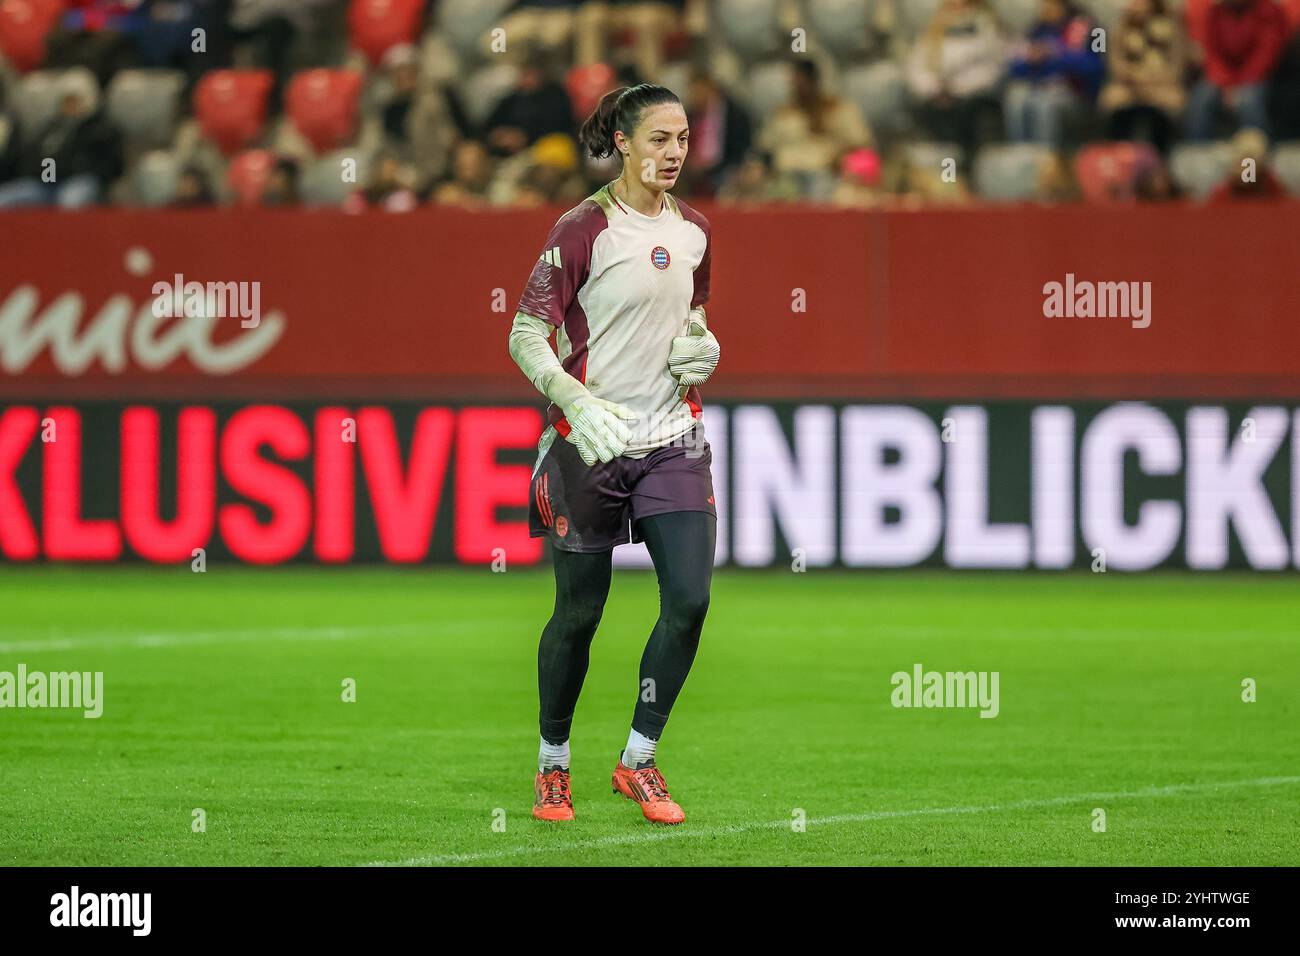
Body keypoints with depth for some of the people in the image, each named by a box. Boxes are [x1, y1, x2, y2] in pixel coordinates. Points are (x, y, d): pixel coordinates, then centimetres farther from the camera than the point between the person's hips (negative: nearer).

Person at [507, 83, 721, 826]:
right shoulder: (583, 230, -11)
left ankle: (638, 761, 6)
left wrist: (702, 347, 1)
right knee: (579, 613, 4)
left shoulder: (693, 230, 7)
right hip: (590, 442, -5)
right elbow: (526, 337, -12)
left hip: (673, 441, 5)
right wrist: (578, 403, -28)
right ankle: (553, 763, 25)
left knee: (690, 598, -9)